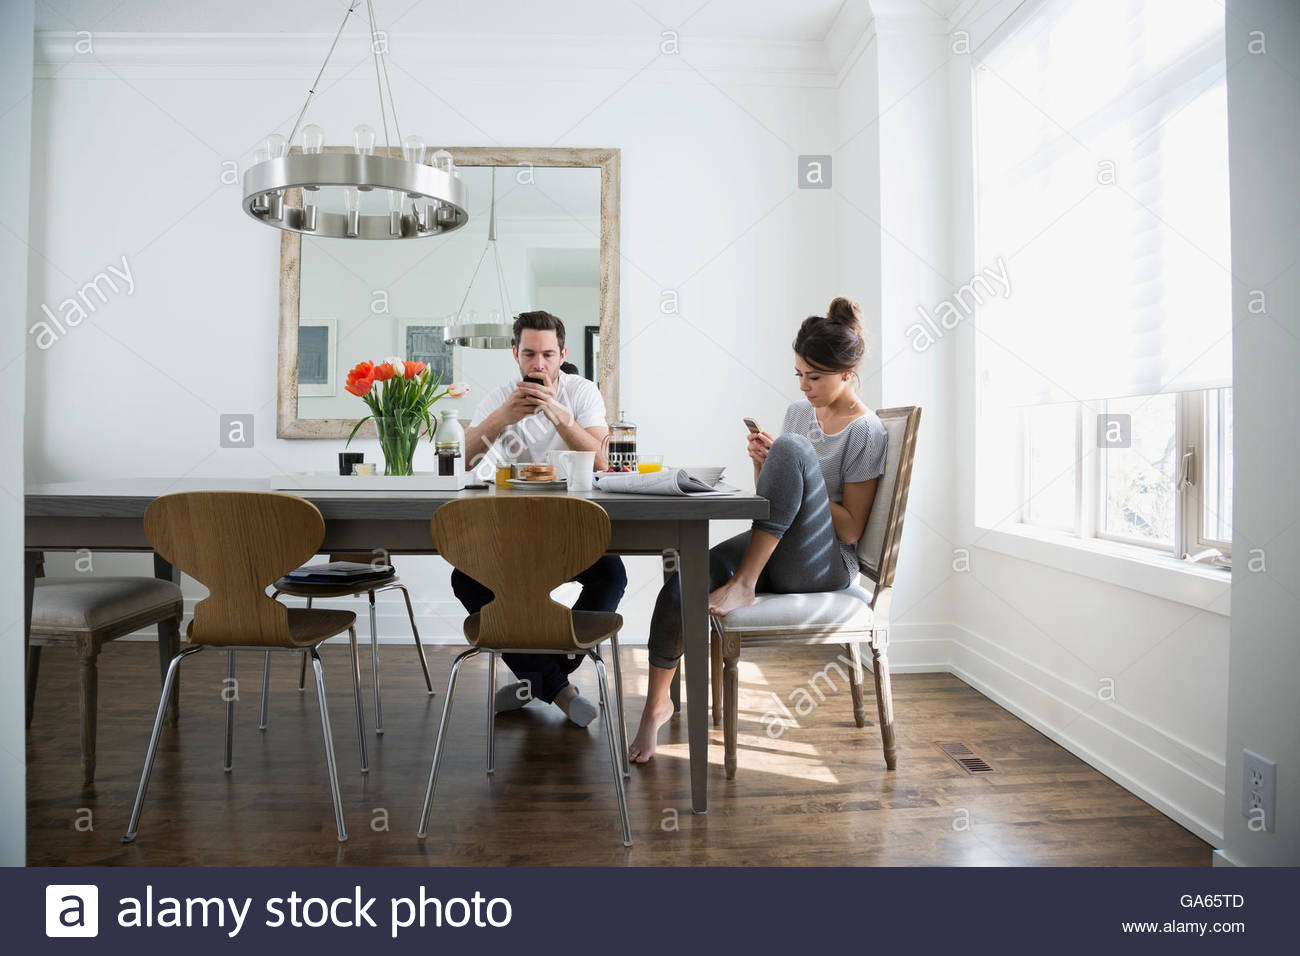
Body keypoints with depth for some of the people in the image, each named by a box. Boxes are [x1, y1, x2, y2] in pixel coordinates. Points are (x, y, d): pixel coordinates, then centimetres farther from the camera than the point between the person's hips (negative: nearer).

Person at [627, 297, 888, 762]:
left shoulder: (866, 433, -7)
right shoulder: (799, 411, 14)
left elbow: (851, 529, -11)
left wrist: (781, 462, -15)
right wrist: (762, 465, -5)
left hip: (823, 564, -6)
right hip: (773, 551, 6)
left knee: (792, 447, -30)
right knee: (682, 584, -21)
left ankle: (743, 584, -27)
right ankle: (658, 702, -2)